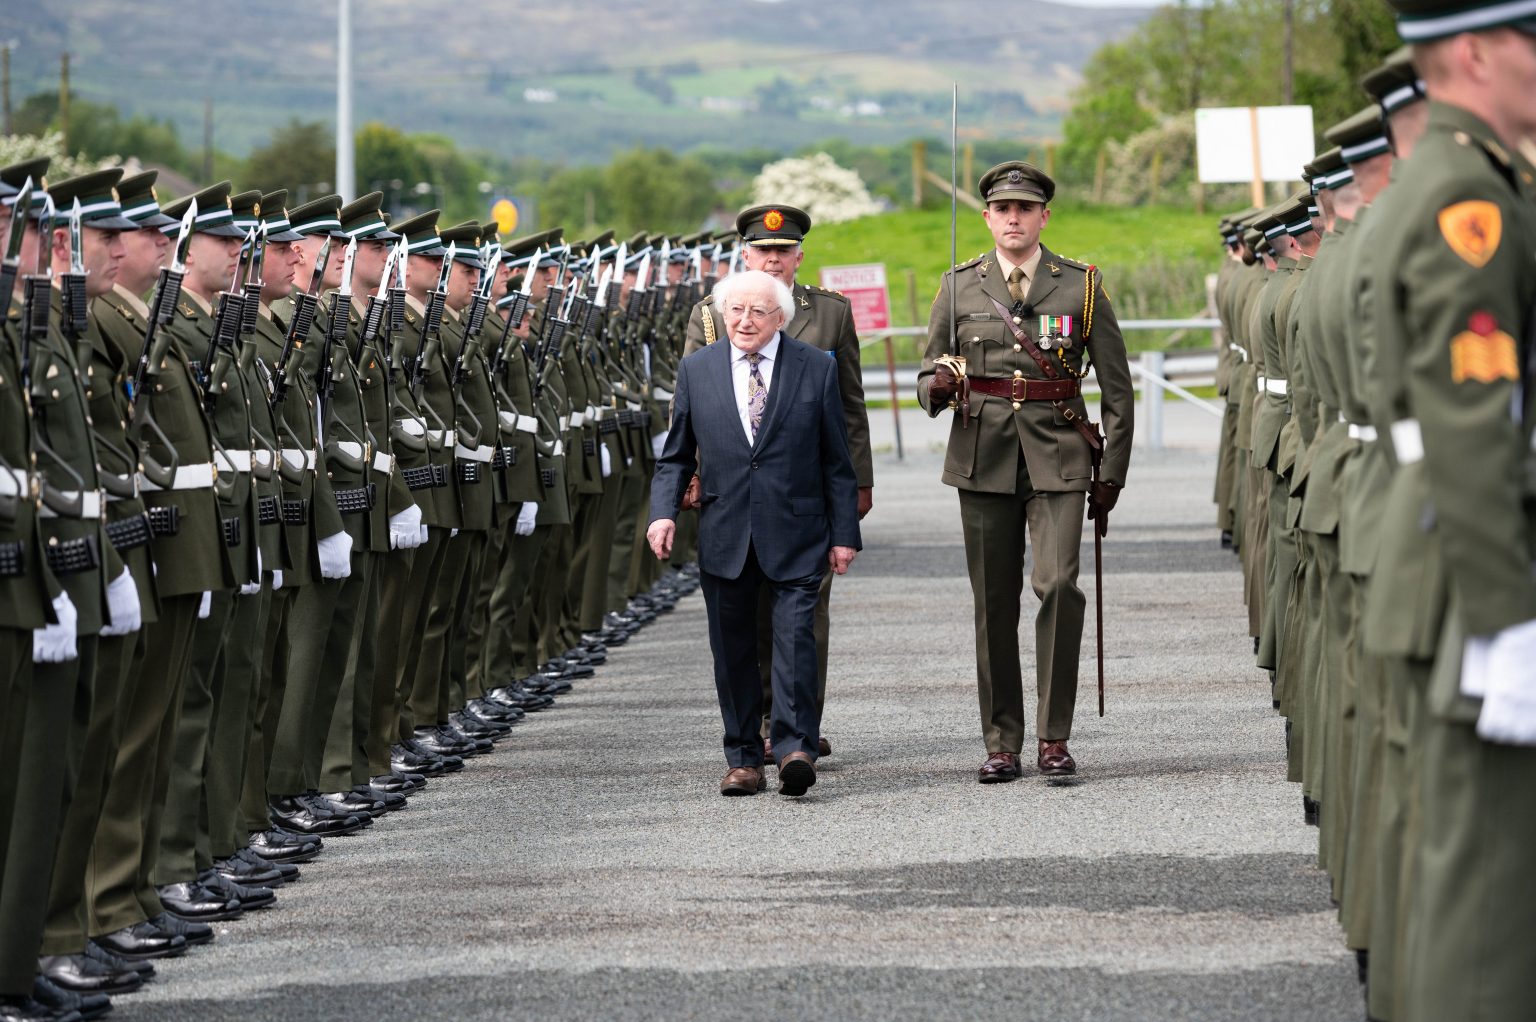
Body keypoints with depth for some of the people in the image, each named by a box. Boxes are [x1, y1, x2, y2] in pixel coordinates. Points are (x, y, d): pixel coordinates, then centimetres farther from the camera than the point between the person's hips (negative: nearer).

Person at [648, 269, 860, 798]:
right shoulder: (697, 370, 8)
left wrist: (844, 533, 1)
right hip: (724, 534, 2)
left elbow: (837, 460, 5)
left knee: (796, 636, -14)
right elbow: (676, 455, 12)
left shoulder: (815, 368, 3)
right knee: (732, 650, 6)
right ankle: (743, 759, 14)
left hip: (794, 534, -2)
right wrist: (663, 512, -5)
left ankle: (795, 747, -13)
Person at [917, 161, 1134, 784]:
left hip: (1057, 457, -2)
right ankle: (1002, 744, 12)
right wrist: (937, 387, -11)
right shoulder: (960, 287, 8)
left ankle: (1054, 738, -8)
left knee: (1058, 585, -16)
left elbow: (1117, 386, 7)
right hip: (983, 458, 2)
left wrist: (1112, 473, 3)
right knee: (994, 603, 4)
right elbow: (928, 375, 14)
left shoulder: (1081, 286, 4)